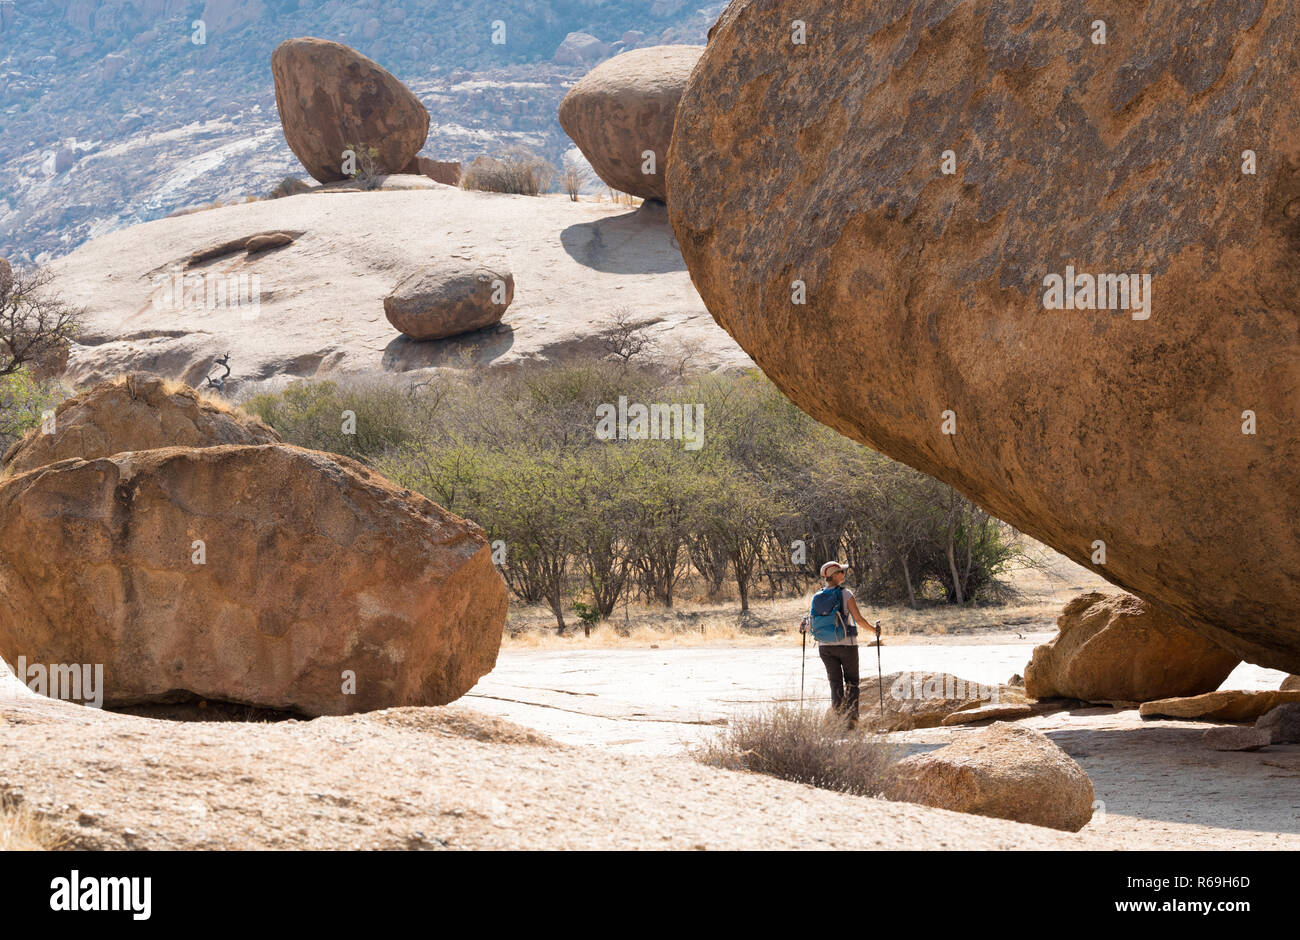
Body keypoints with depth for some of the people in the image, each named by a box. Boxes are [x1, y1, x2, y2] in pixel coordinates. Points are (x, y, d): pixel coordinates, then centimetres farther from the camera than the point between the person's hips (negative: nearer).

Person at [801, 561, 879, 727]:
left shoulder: (817, 597, 1)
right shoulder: (845, 594, -11)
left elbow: (813, 620, 4)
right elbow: (858, 618, -11)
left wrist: (804, 628, 27)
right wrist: (874, 628, 6)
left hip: (824, 646, 3)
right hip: (846, 644, -3)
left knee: (835, 683, 10)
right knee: (851, 682, 10)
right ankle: (852, 715, -1)